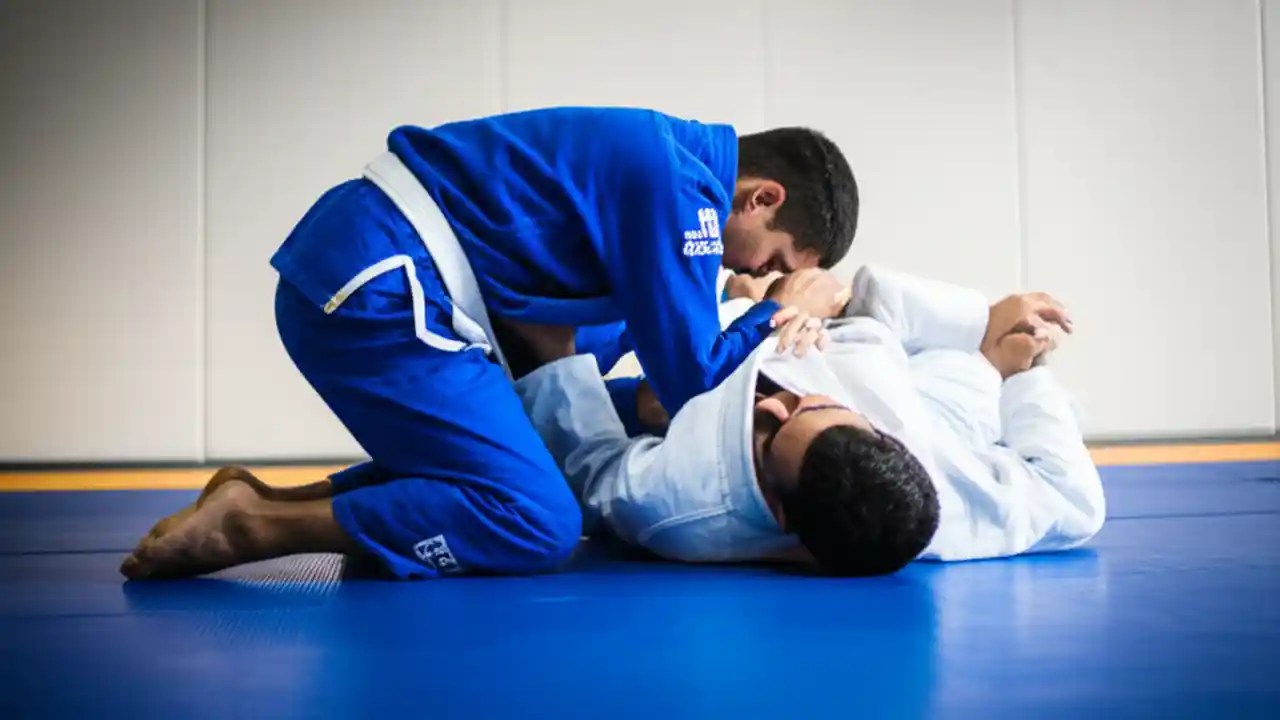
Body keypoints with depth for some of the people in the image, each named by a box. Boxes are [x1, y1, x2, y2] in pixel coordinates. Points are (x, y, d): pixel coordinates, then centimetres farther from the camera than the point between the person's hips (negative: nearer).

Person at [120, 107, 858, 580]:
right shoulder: (679, 186, -12)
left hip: (348, 270, 10)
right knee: (535, 523, -14)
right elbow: (689, 383, -8)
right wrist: (784, 310, 5)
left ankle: (264, 501, 10)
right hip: (377, 288, -10)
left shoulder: (657, 160, 17)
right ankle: (247, 523, -11)